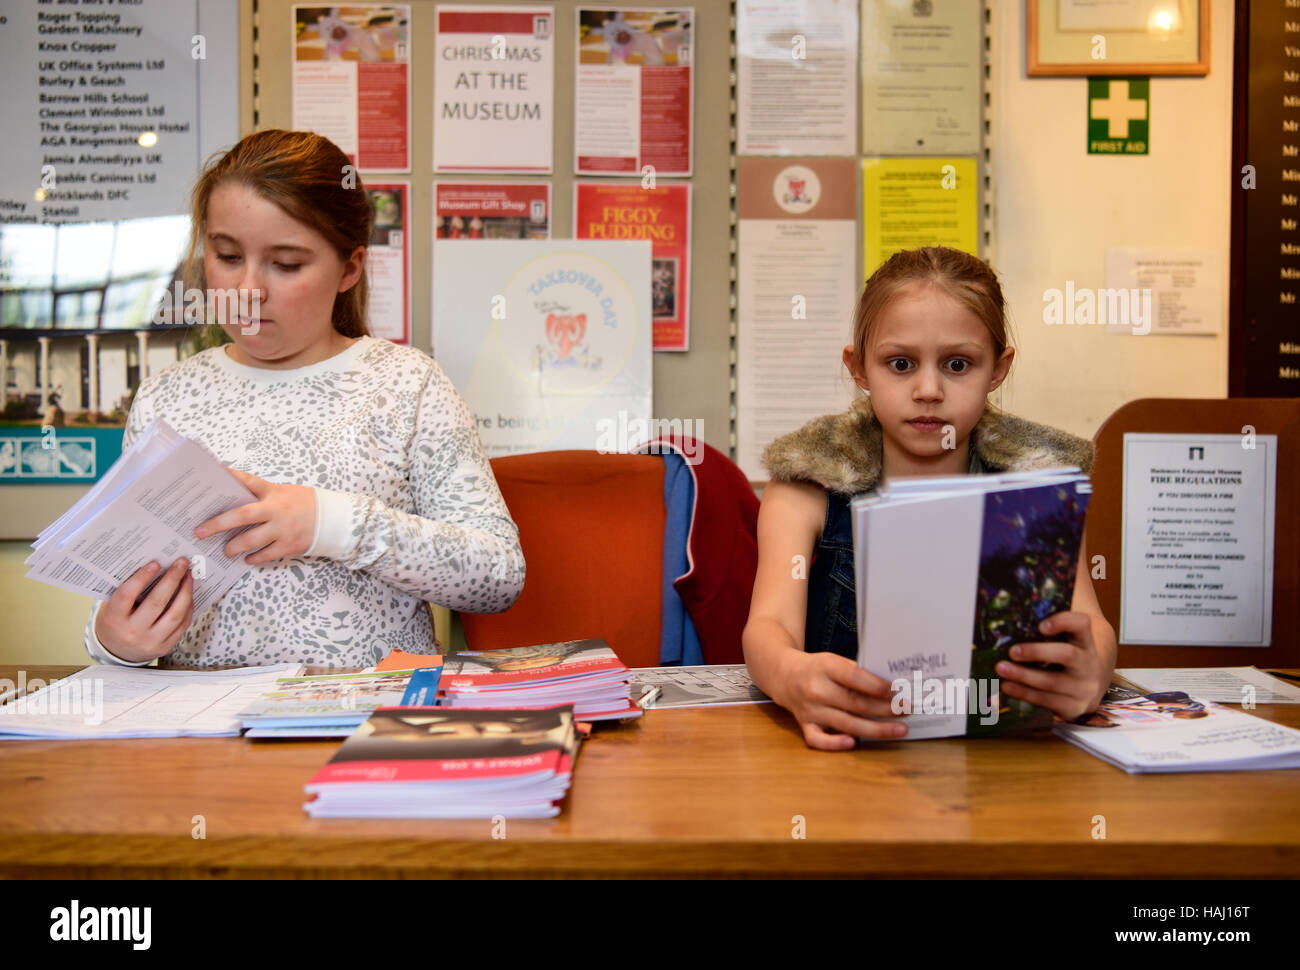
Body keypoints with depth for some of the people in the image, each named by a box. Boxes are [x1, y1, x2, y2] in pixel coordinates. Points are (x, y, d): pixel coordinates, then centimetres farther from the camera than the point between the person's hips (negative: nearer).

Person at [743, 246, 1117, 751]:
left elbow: (1089, 620, -10)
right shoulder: (809, 487, -2)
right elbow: (769, 623, -16)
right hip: (845, 743, -1)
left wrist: (1089, 670, -35)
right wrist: (793, 678, -41)